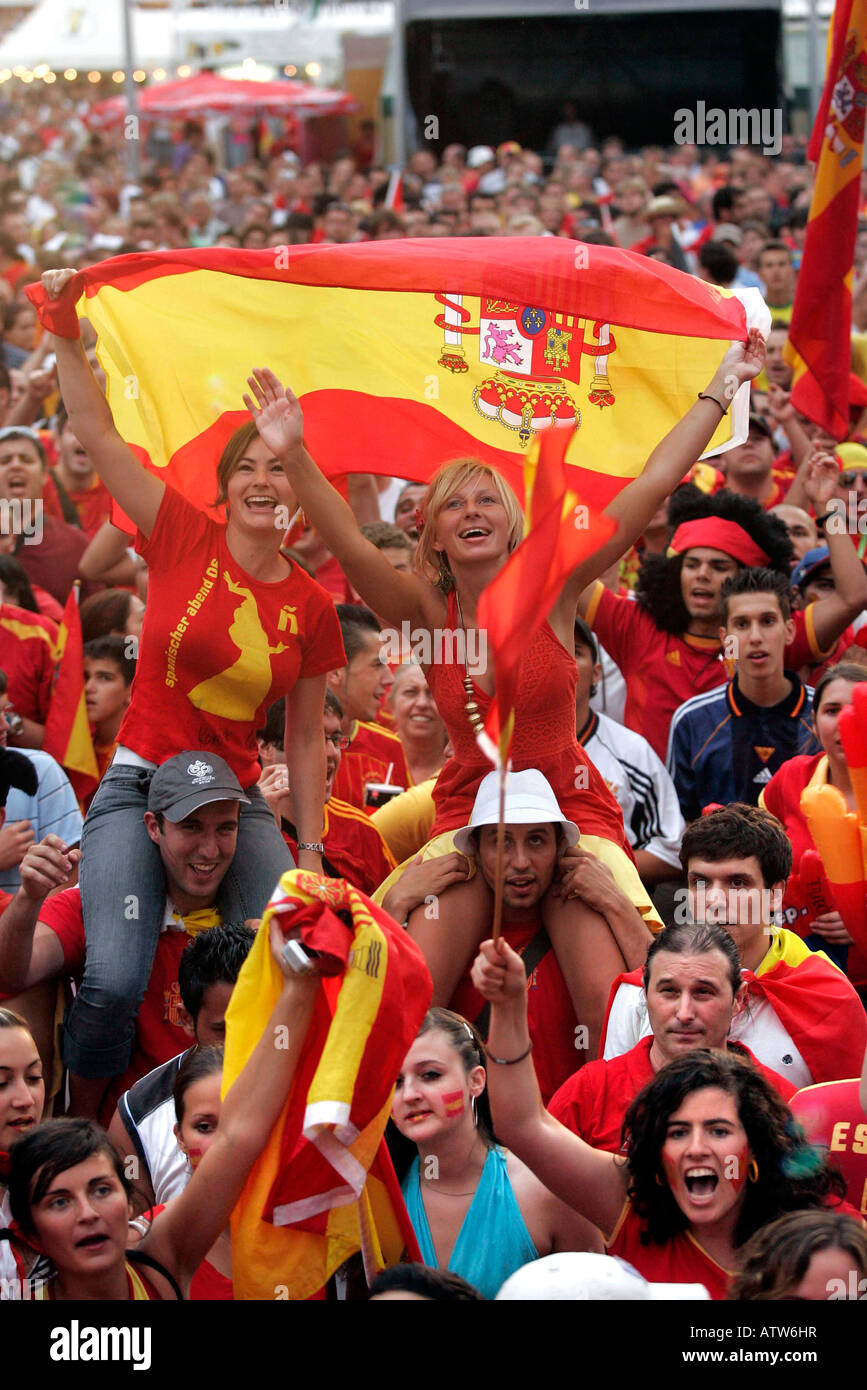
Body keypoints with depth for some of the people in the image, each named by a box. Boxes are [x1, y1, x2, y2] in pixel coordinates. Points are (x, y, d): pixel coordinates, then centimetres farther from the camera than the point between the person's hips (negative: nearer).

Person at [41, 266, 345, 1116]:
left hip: (236, 797, 3)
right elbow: (95, 434, -6)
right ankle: (78, 1124, 3)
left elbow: (305, 740, 12)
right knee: (115, 982, -22)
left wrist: (311, 852, 7)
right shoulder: (185, 541, -2)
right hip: (139, 786, -3)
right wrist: (66, 335, -16)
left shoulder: (310, 607, 5)